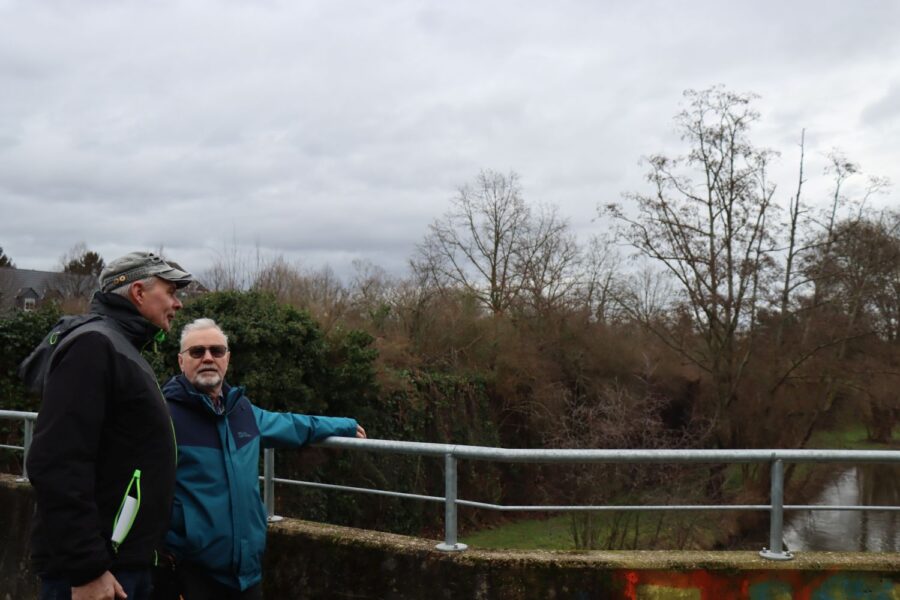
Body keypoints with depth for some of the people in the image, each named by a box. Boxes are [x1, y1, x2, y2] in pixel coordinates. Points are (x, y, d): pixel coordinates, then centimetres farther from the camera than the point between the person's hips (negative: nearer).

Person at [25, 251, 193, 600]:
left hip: (128, 562, 10)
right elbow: (57, 466, -24)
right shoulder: (94, 345, -14)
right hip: (95, 571, -10)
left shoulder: (123, 349, 17)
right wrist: (86, 570, -24)